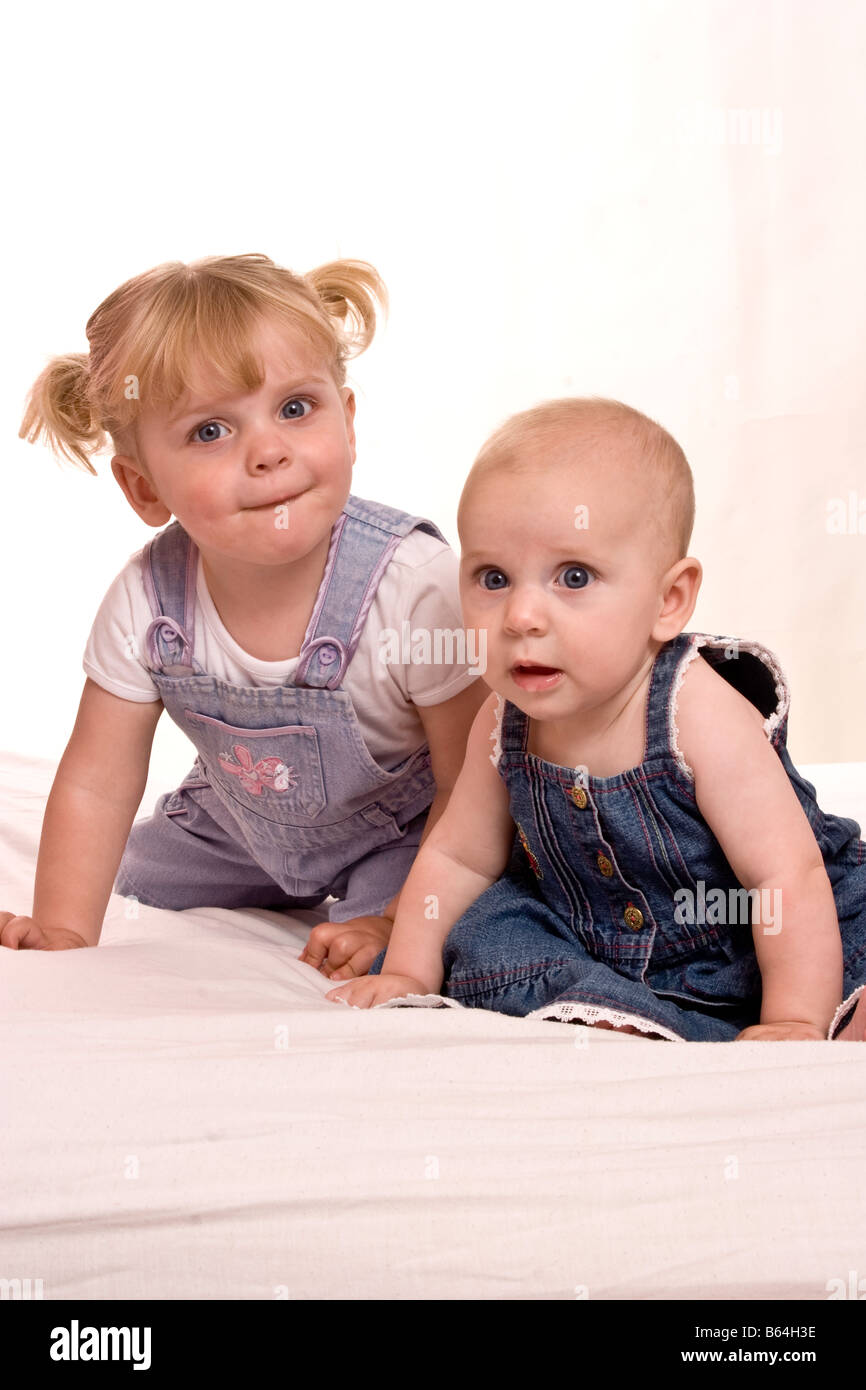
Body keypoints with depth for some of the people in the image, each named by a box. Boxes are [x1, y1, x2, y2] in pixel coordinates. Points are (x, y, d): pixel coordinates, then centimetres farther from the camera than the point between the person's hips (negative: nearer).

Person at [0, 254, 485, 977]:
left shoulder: (416, 585, -35)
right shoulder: (145, 602, -23)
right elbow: (97, 784, -12)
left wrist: (399, 920, -24)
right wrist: (63, 933, -17)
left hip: (401, 833, -4)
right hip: (240, 824, 5)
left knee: (368, 972, -25)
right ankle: (278, 889, 36)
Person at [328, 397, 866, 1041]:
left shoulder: (699, 716, -28)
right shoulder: (504, 723, -11)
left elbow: (788, 878, -27)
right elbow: (457, 856, 4)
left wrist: (795, 1023, -32)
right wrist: (408, 974, 0)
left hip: (746, 949, -5)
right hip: (599, 952, 5)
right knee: (485, 935, -19)